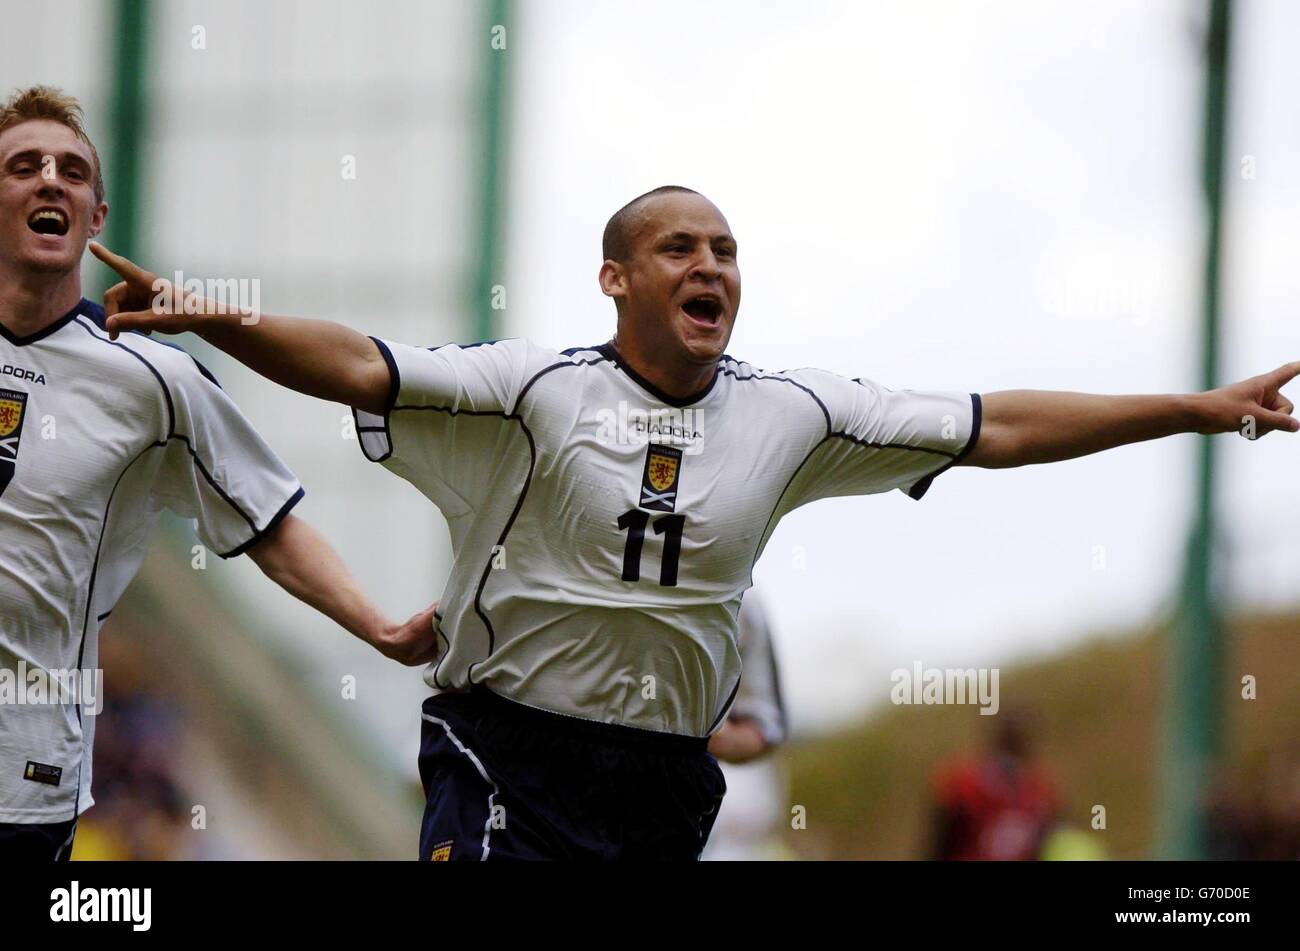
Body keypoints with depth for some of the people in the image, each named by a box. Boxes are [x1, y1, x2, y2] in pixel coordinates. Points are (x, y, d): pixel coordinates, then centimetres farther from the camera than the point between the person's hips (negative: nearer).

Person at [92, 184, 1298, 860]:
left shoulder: (790, 414, 5)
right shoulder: (538, 390, -7)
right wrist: (211, 321, -35)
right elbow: (360, 368, -18)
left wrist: (1202, 409, 9)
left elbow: (994, 428, 9)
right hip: (511, 759, -4)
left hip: (666, 788, 4)